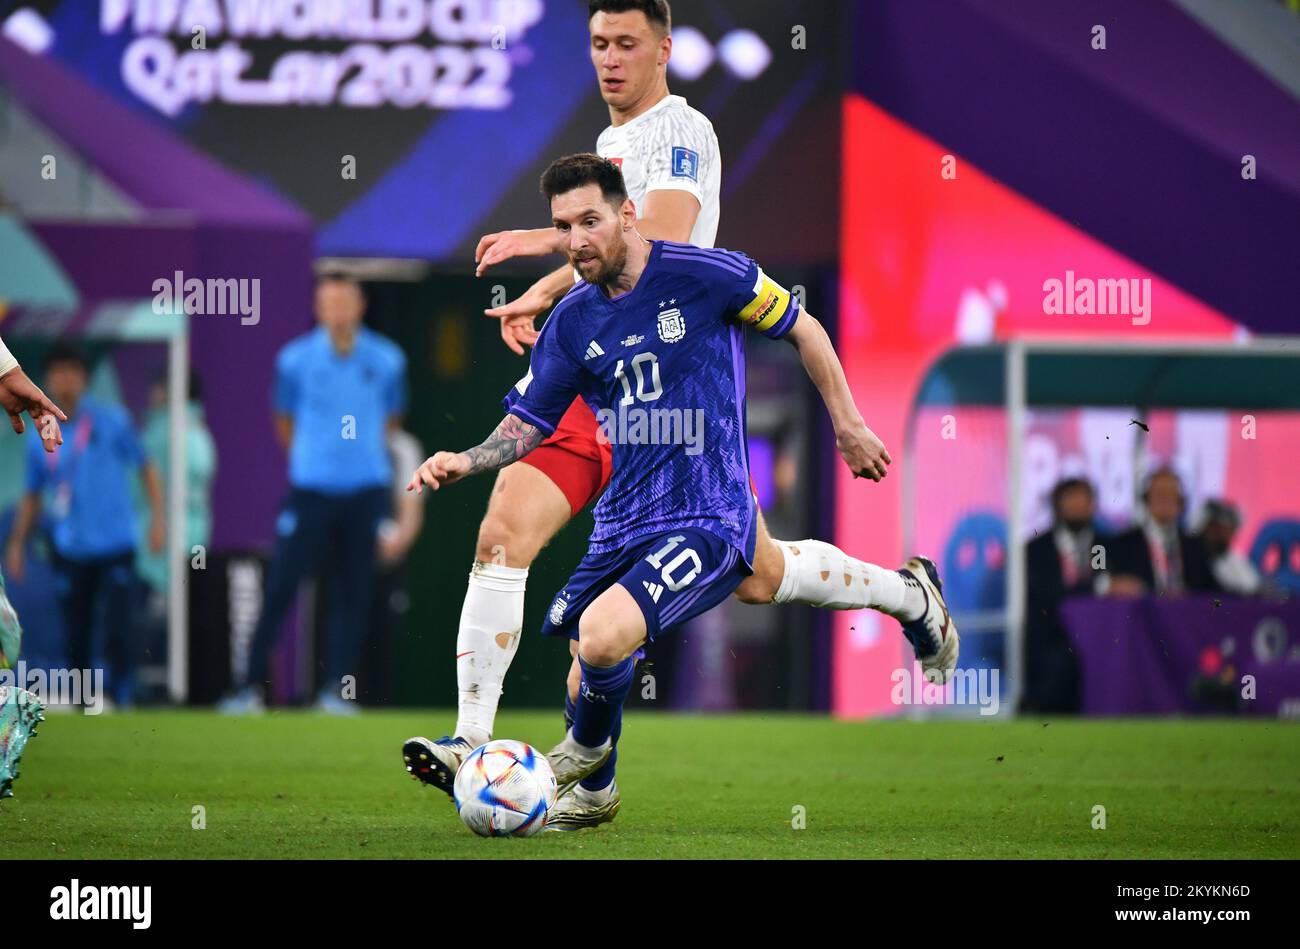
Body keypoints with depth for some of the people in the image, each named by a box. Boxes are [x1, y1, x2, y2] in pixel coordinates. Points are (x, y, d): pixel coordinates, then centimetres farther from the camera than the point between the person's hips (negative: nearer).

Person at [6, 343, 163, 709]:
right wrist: (17, 544, 11)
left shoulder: (112, 421, -1)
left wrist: (157, 518, -2)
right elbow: (32, 497, 16)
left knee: (119, 630, -10)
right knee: (76, 634, 4)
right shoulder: (41, 439, 6)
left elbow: (146, 468, 5)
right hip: (70, 552, 2)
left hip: (115, 545, -2)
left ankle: (124, 698, -1)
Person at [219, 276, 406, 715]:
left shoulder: (386, 361, 2)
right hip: (311, 491, -1)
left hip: (364, 491, 1)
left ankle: (337, 688, 5)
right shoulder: (295, 360, -1)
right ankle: (250, 685, -3)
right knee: (280, 586, -6)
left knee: (353, 592, -1)